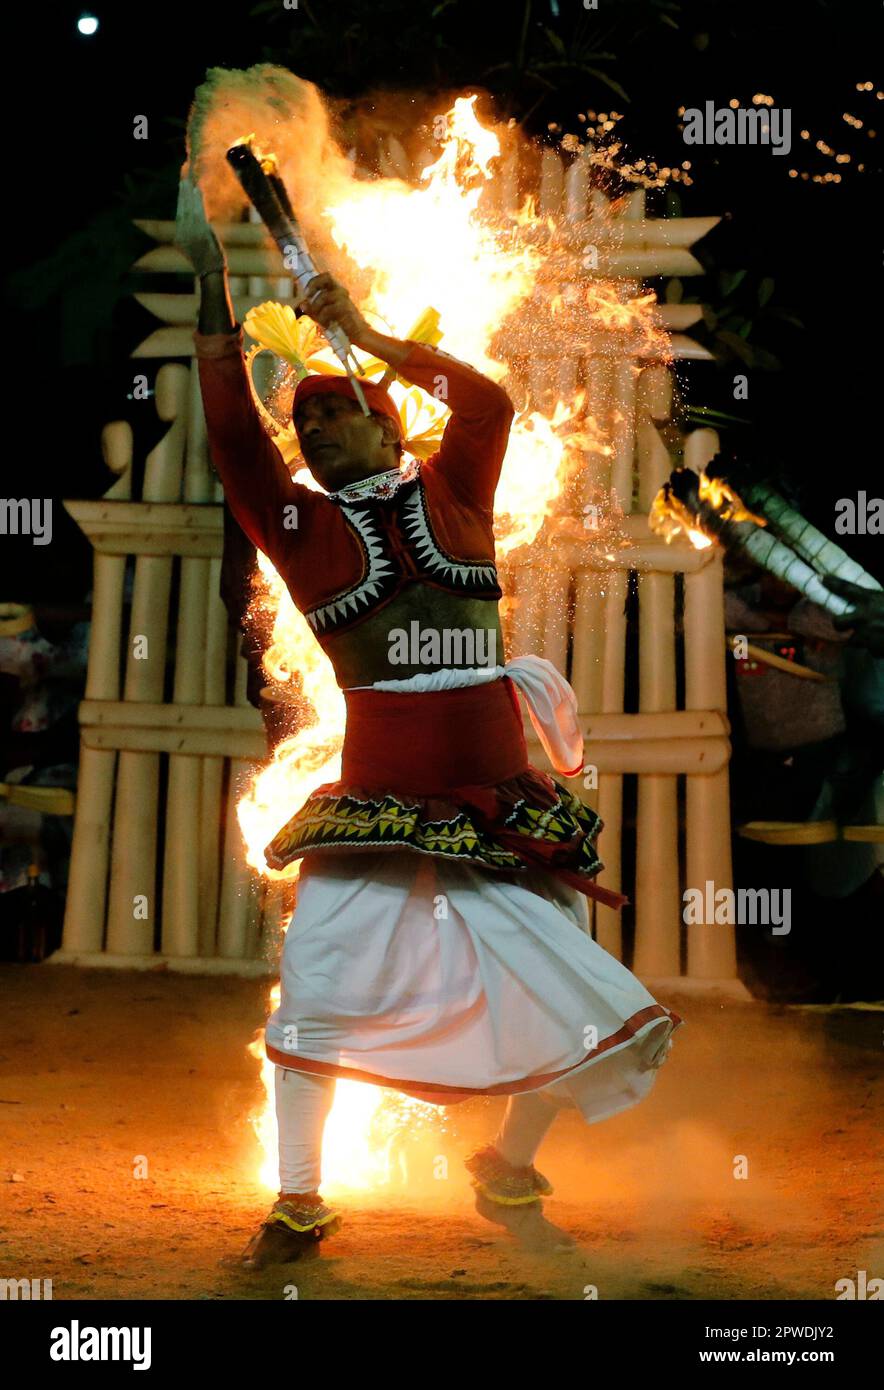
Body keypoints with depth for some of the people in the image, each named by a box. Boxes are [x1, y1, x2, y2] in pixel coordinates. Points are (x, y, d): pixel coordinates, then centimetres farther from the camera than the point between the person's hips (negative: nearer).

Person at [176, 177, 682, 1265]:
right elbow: (233, 439, -3)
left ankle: (509, 1176, 26)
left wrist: (363, 335, -1)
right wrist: (213, 298, -9)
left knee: (575, 1008, 1)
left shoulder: (452, 493, 11)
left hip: (497, 797, 1)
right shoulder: (301, 526, 8)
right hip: (377, 793, -1)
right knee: (315, 990, -10)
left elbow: (487, 400, -4)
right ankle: (298, 1206, 10)